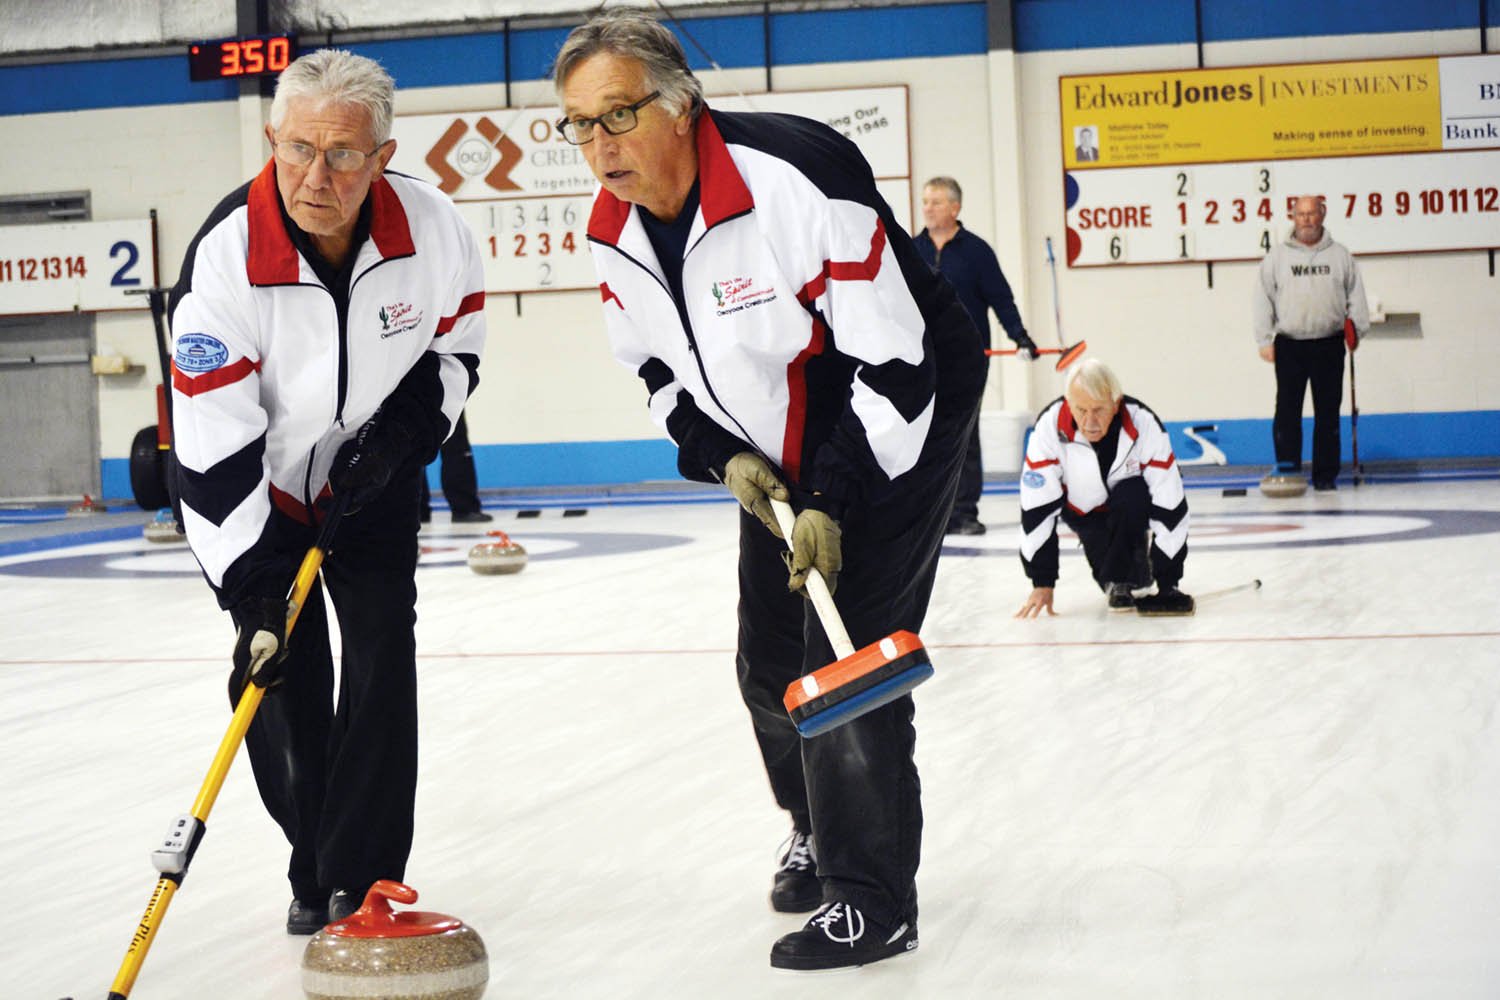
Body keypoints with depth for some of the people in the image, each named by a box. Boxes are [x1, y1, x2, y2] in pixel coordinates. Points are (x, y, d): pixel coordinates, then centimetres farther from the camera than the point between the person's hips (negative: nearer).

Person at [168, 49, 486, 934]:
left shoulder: (431, 228, -22)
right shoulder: (226, 257, -30)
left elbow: (458, 340, 1)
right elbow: (213, 443, -29)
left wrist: (404, 427, -16)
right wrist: (253, 587, -31)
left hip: (373, 486, 2)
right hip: (263, 486, -2)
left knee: (383, 656, -8)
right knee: (281, 674, -4)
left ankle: (364, 878, -1)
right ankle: (315, 871, 15)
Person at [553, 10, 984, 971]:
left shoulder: (799, 178, -31)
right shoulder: (614, 233, -7)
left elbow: (891, 360, -28)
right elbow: (660, 369, 8)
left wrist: (835, 504, -26)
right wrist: (725, 457, -9)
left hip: (899, 423, -8)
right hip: (778, 456, 8)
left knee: (846, 658, -14)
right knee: (769, 663, 13)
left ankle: (872, 899, -2)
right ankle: (818, 827, 40)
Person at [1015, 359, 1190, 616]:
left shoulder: (1144, 425, -31)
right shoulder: (1049, 426, -30)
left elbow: (1170, 507, -26)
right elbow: (1037, 508, -24)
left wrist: (1167, 584, -27)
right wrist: (1042, 582, -24)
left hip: (1132, 508, -2)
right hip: (1084, 512, 2)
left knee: (1131, 498, -33)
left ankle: (1120, 581, -13)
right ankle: (1136, 570, 17)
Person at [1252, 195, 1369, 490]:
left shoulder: (1340, 255, 9)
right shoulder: (1277, 256, 6)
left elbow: (1355, 295, 12)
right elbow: (1263, 299, 5)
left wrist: (1356, 329, 0)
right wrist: (1264, 340, -2)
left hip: (1329, 345, 1)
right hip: (1289, 346, -1)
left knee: (1328, 412, 3)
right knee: (1287, 411, -3)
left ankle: (1325, 474, 9)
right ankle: (1287, 471, 3)